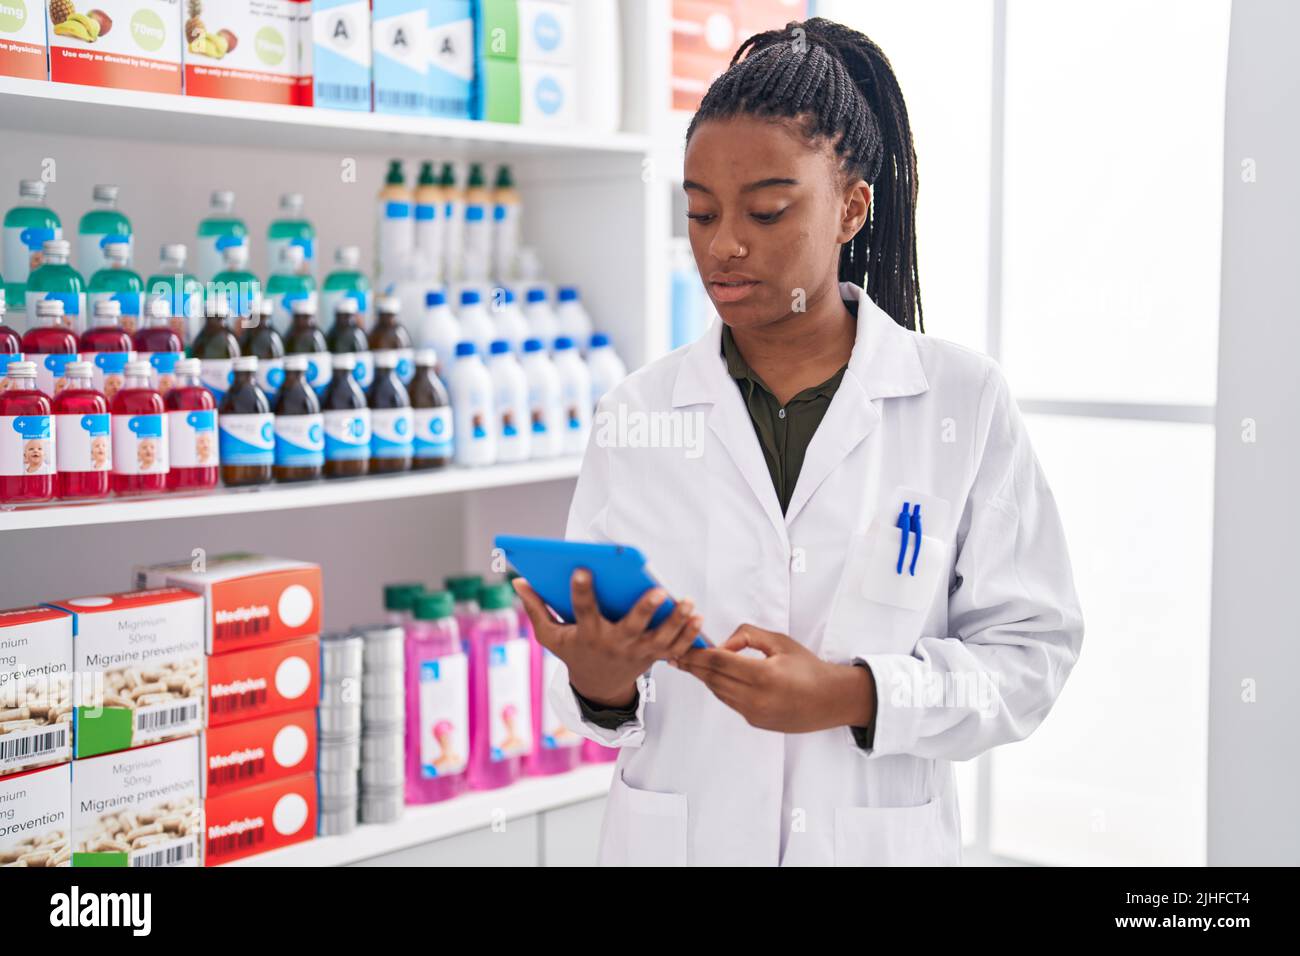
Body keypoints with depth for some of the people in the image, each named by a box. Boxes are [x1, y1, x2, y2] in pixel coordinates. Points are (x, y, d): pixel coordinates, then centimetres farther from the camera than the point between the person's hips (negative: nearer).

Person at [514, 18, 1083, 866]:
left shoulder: (963, 403, -7)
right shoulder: (637, 414, -2)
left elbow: (1031, 648, -8)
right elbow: (592, 656, -1)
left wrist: (854, 696, -21)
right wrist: (600, 686, -22)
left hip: (881, 839, -1)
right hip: (672, 835, 2)